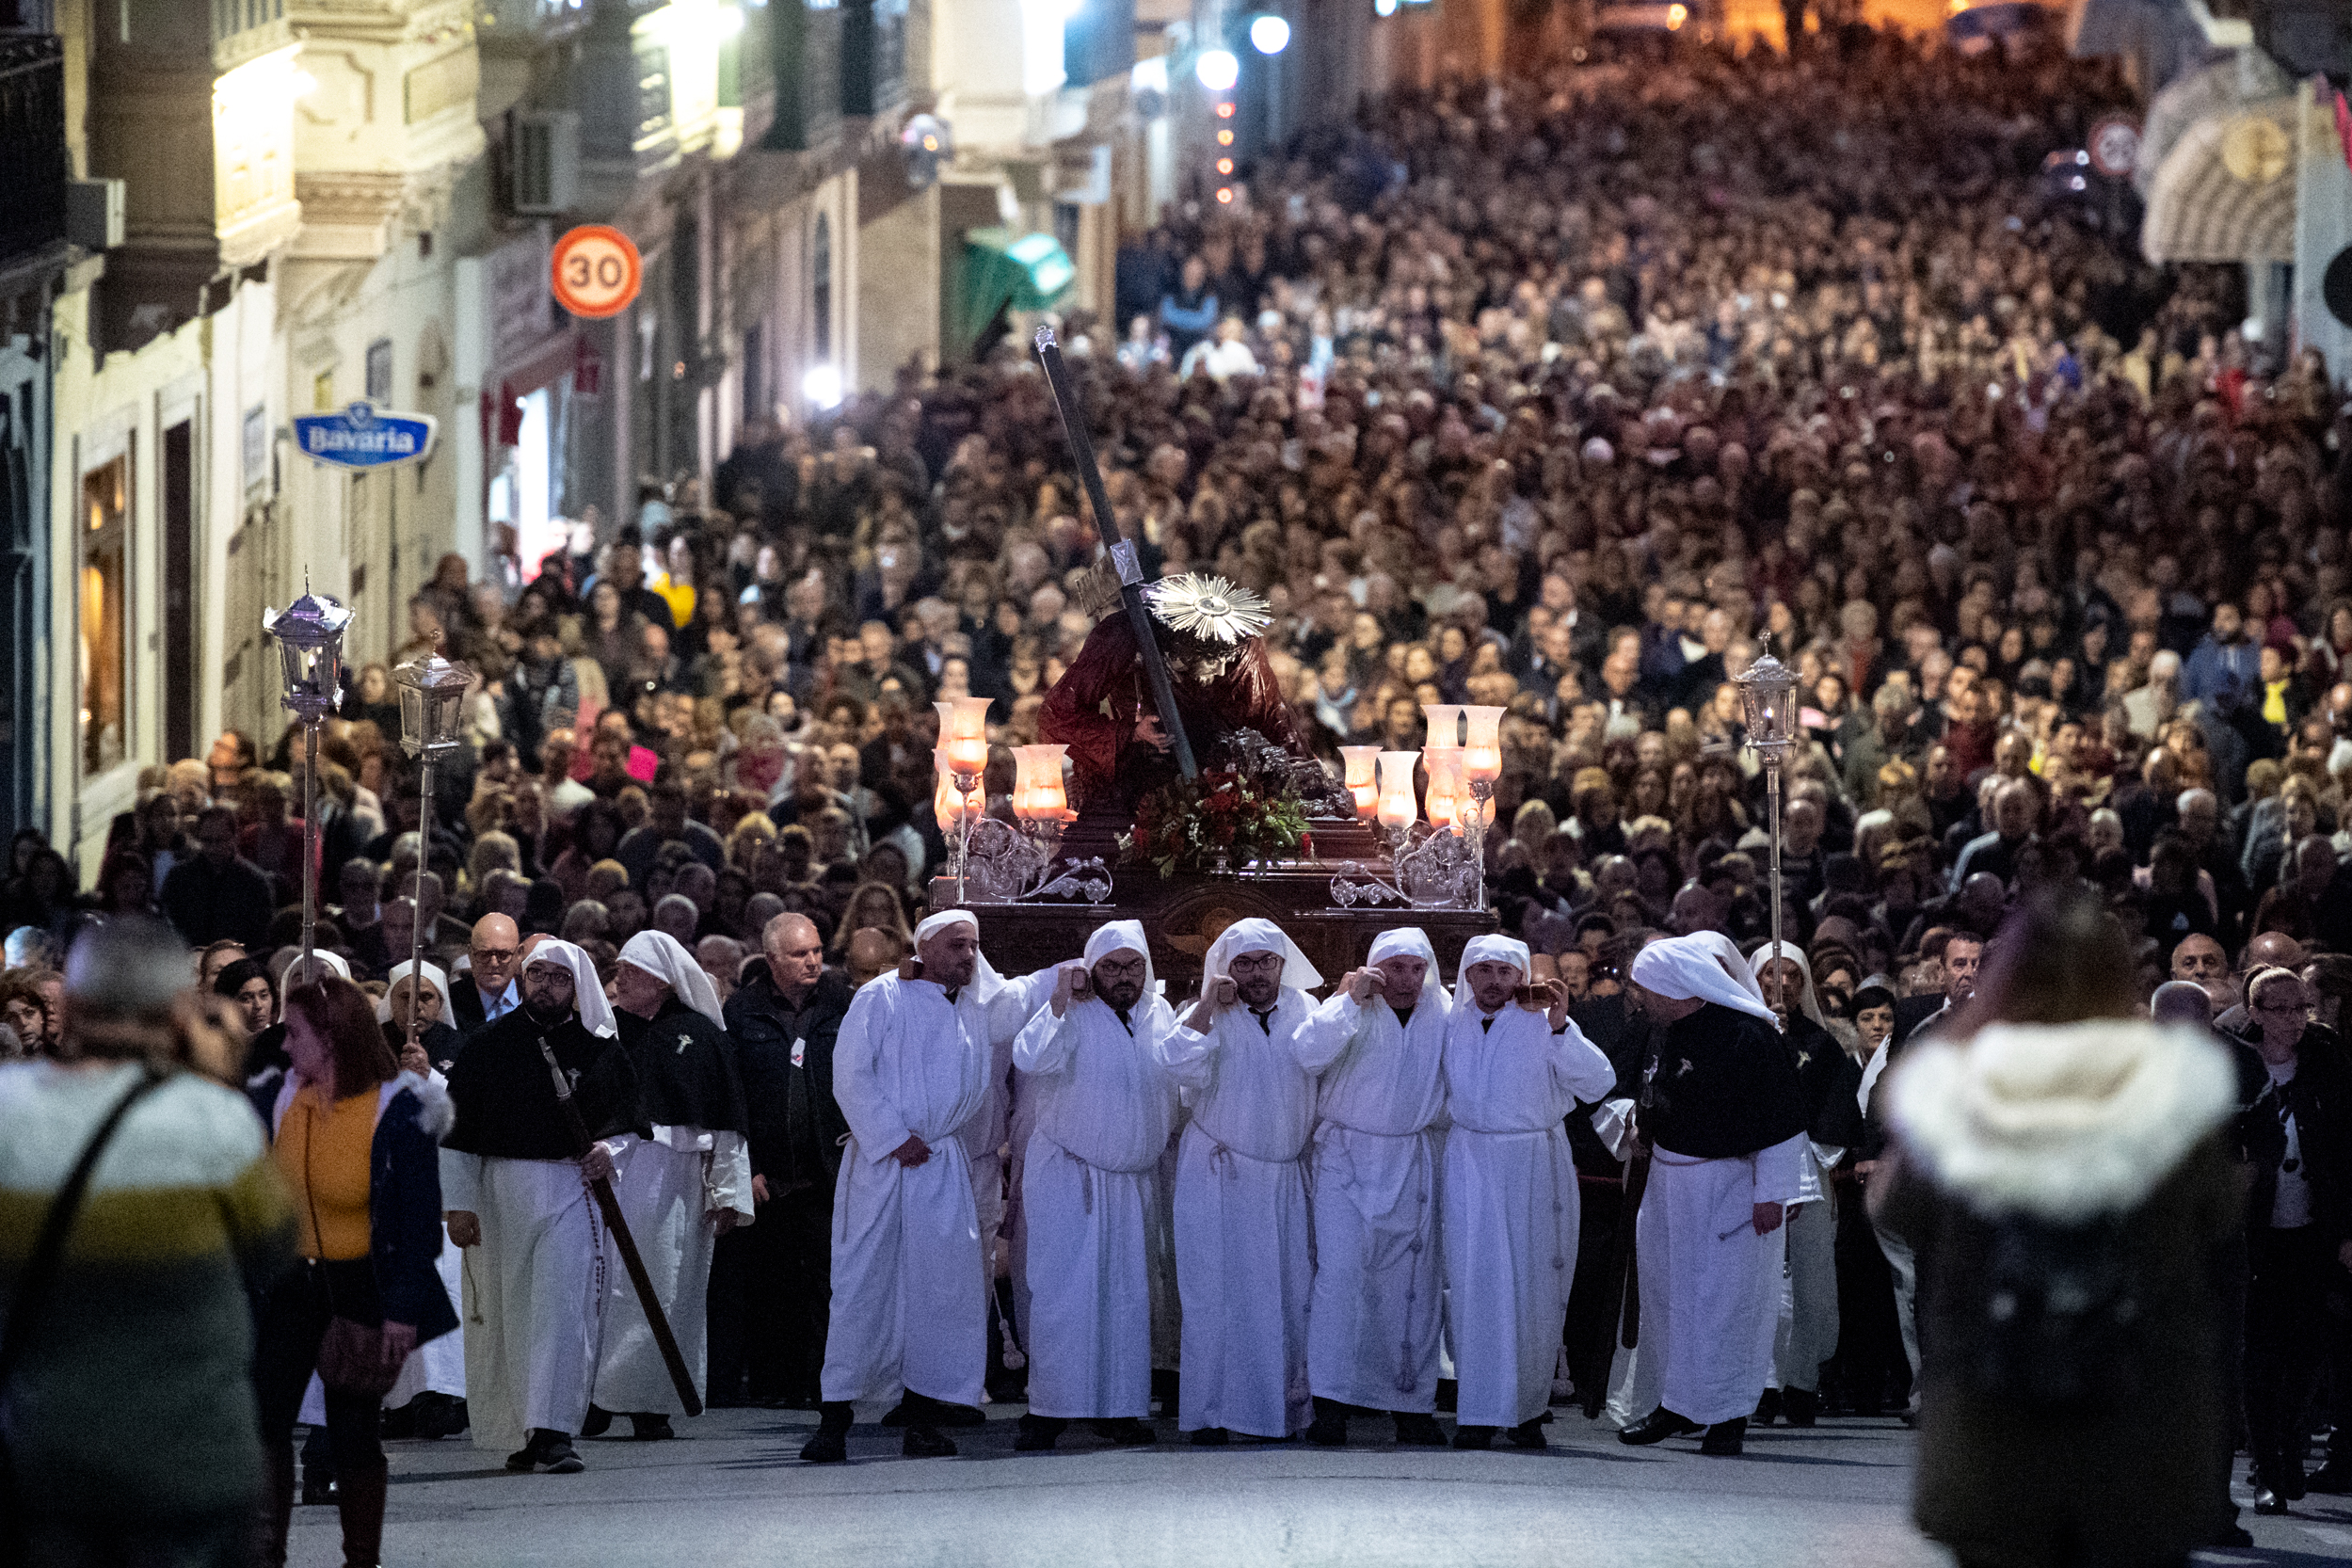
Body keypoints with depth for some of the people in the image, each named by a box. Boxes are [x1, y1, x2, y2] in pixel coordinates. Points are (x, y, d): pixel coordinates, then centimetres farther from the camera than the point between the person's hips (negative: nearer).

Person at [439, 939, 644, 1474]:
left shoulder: (600, 1049, 7)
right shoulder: (489, 1044, 6)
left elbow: (634, 1123, 16)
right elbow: (456, 1129, 6)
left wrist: (611, 1153, -6)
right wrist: (459, 1202, -1)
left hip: (573, 1191, -1)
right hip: (500, 1189, 1)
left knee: (564, 1309, -12)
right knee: (505, 1311, 3)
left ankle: (554, 1433, -15)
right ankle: (527, 1431, 14)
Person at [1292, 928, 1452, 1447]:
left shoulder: (1442, 1015, 7)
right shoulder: (1351, 1010, -3)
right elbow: (1310, 1052, -20)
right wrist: (1353, 1000, -22)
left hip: (1413, 1166, 4)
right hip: (1348, 1162, -4)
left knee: (1411, 1285, 5)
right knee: (1340, 1273, -14)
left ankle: (1411, 1407, 11)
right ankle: (1329, 1403, -14)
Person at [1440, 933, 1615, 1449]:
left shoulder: (1544, 1026, -2)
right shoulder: (1451, 1026, 7)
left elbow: (1598, 1084, -13)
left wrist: (1560, 1028, -22)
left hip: (1536, 1168, -1)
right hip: (1470, 1167, 1)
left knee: (1534, 1290, 2)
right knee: (1476, 1285, -7)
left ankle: (1527, 1409, 12)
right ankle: (1481, 1413, -6)